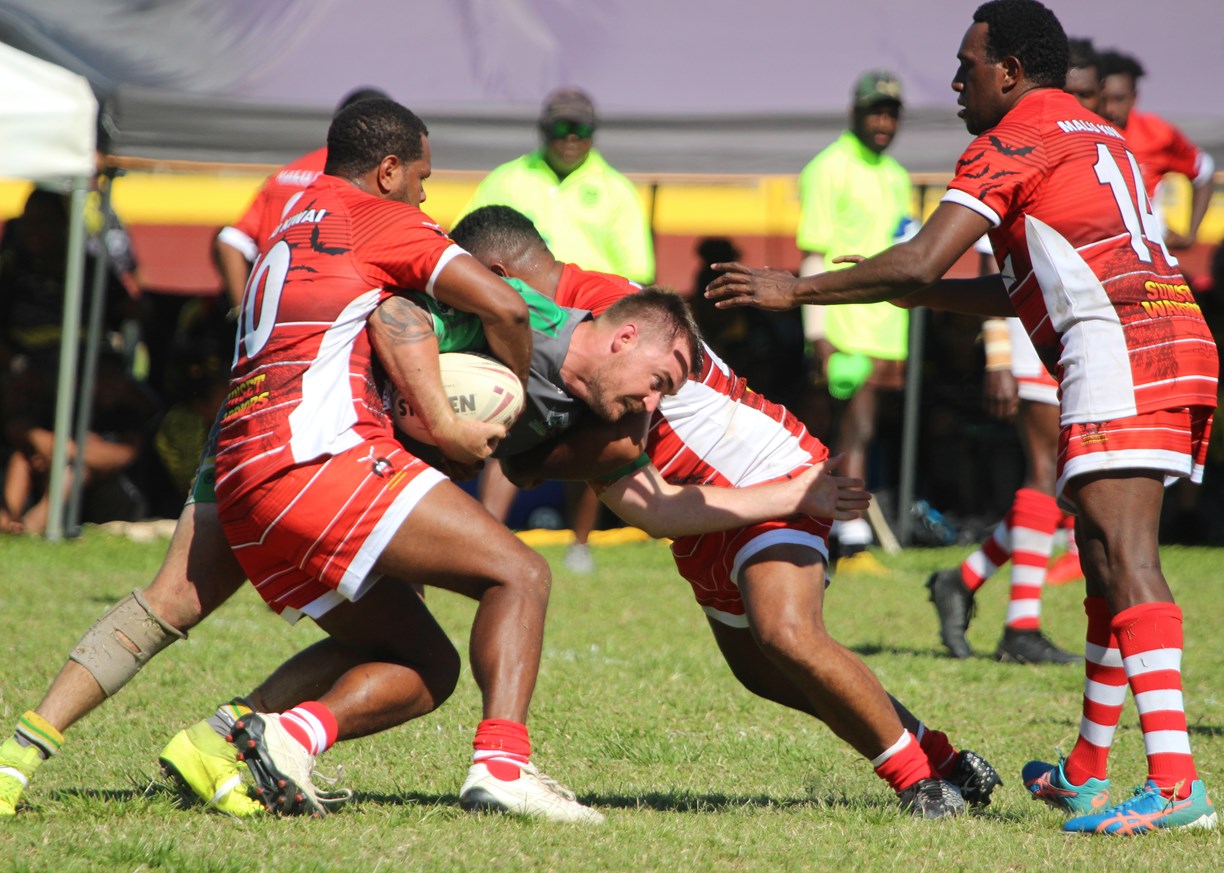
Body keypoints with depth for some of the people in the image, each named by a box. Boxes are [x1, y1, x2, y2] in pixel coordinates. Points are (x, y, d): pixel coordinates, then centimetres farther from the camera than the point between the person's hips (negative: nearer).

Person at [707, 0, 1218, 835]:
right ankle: (1087, 773, 24)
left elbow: (923, 261, -9)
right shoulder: (1101, 138, 29)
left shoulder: (1013, 143, 0)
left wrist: (799, 289, 0)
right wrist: (903, 292, 35)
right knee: (1108, 558, 16)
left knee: (1125, 558, -16)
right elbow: (1030, 288, 35)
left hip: (1119, 348, -10)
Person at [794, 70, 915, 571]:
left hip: (884, 327, 7)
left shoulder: (895, 177, 18)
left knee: (858, 431, 7)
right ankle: (854, 543, -14)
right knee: (856, 427, -12)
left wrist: (899, 348, 20)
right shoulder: (830, 170, -6)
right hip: (845, 321, -7)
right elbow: (814, 257, -10)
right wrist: (820, 337, -17)